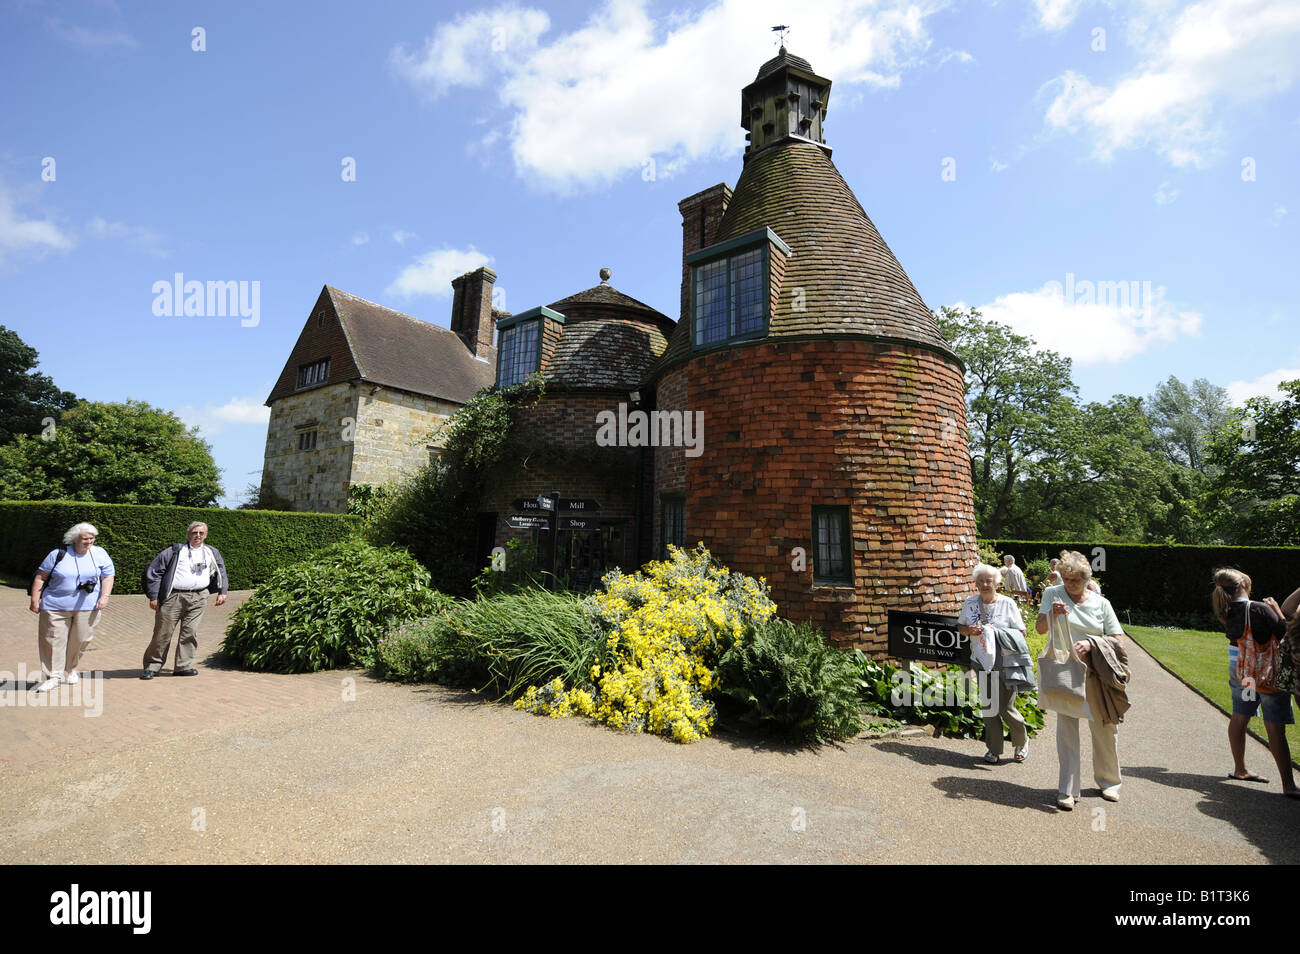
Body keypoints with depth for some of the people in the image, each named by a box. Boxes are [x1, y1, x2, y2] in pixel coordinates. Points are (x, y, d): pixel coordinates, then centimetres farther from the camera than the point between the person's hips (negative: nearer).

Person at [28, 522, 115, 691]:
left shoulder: (100, 554, 3)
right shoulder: (58, 554, 0)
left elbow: (108, 576, 5)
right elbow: (41, 577, 5)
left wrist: (104, 597, -7)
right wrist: (35, 600, 0)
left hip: (87, 606, 1)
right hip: (55, 606, -1)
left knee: (80, 640, 6)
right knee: (53, 639, -1)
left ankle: (70, 669, 28)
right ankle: (53, 675, 9)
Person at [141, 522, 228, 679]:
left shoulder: (212, 553, 16)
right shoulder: (175, 551, 5)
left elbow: (221, 571, 29)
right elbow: (153, 571, 5)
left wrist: (222, 592, 19)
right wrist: (153, 596, 0)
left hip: (198, 598, 2)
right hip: (173, 597, -2)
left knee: (190, 632, 0)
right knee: (163, 632, 0)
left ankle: (184, 666, 9)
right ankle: (152, 666, 15)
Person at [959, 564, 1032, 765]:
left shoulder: (1007, 603, -5)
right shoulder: (970, 603, 4)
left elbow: (1021, 632, -4)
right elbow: (959, 626, 14)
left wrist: (996, 632, -18)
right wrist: (969, 630, -8)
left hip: (1006, 662, -3)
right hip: (983, 661, 3)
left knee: (1006, 707, -3)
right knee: (988, 705, 9)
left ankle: (1022, 741, 27)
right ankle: (994, 749, 22)